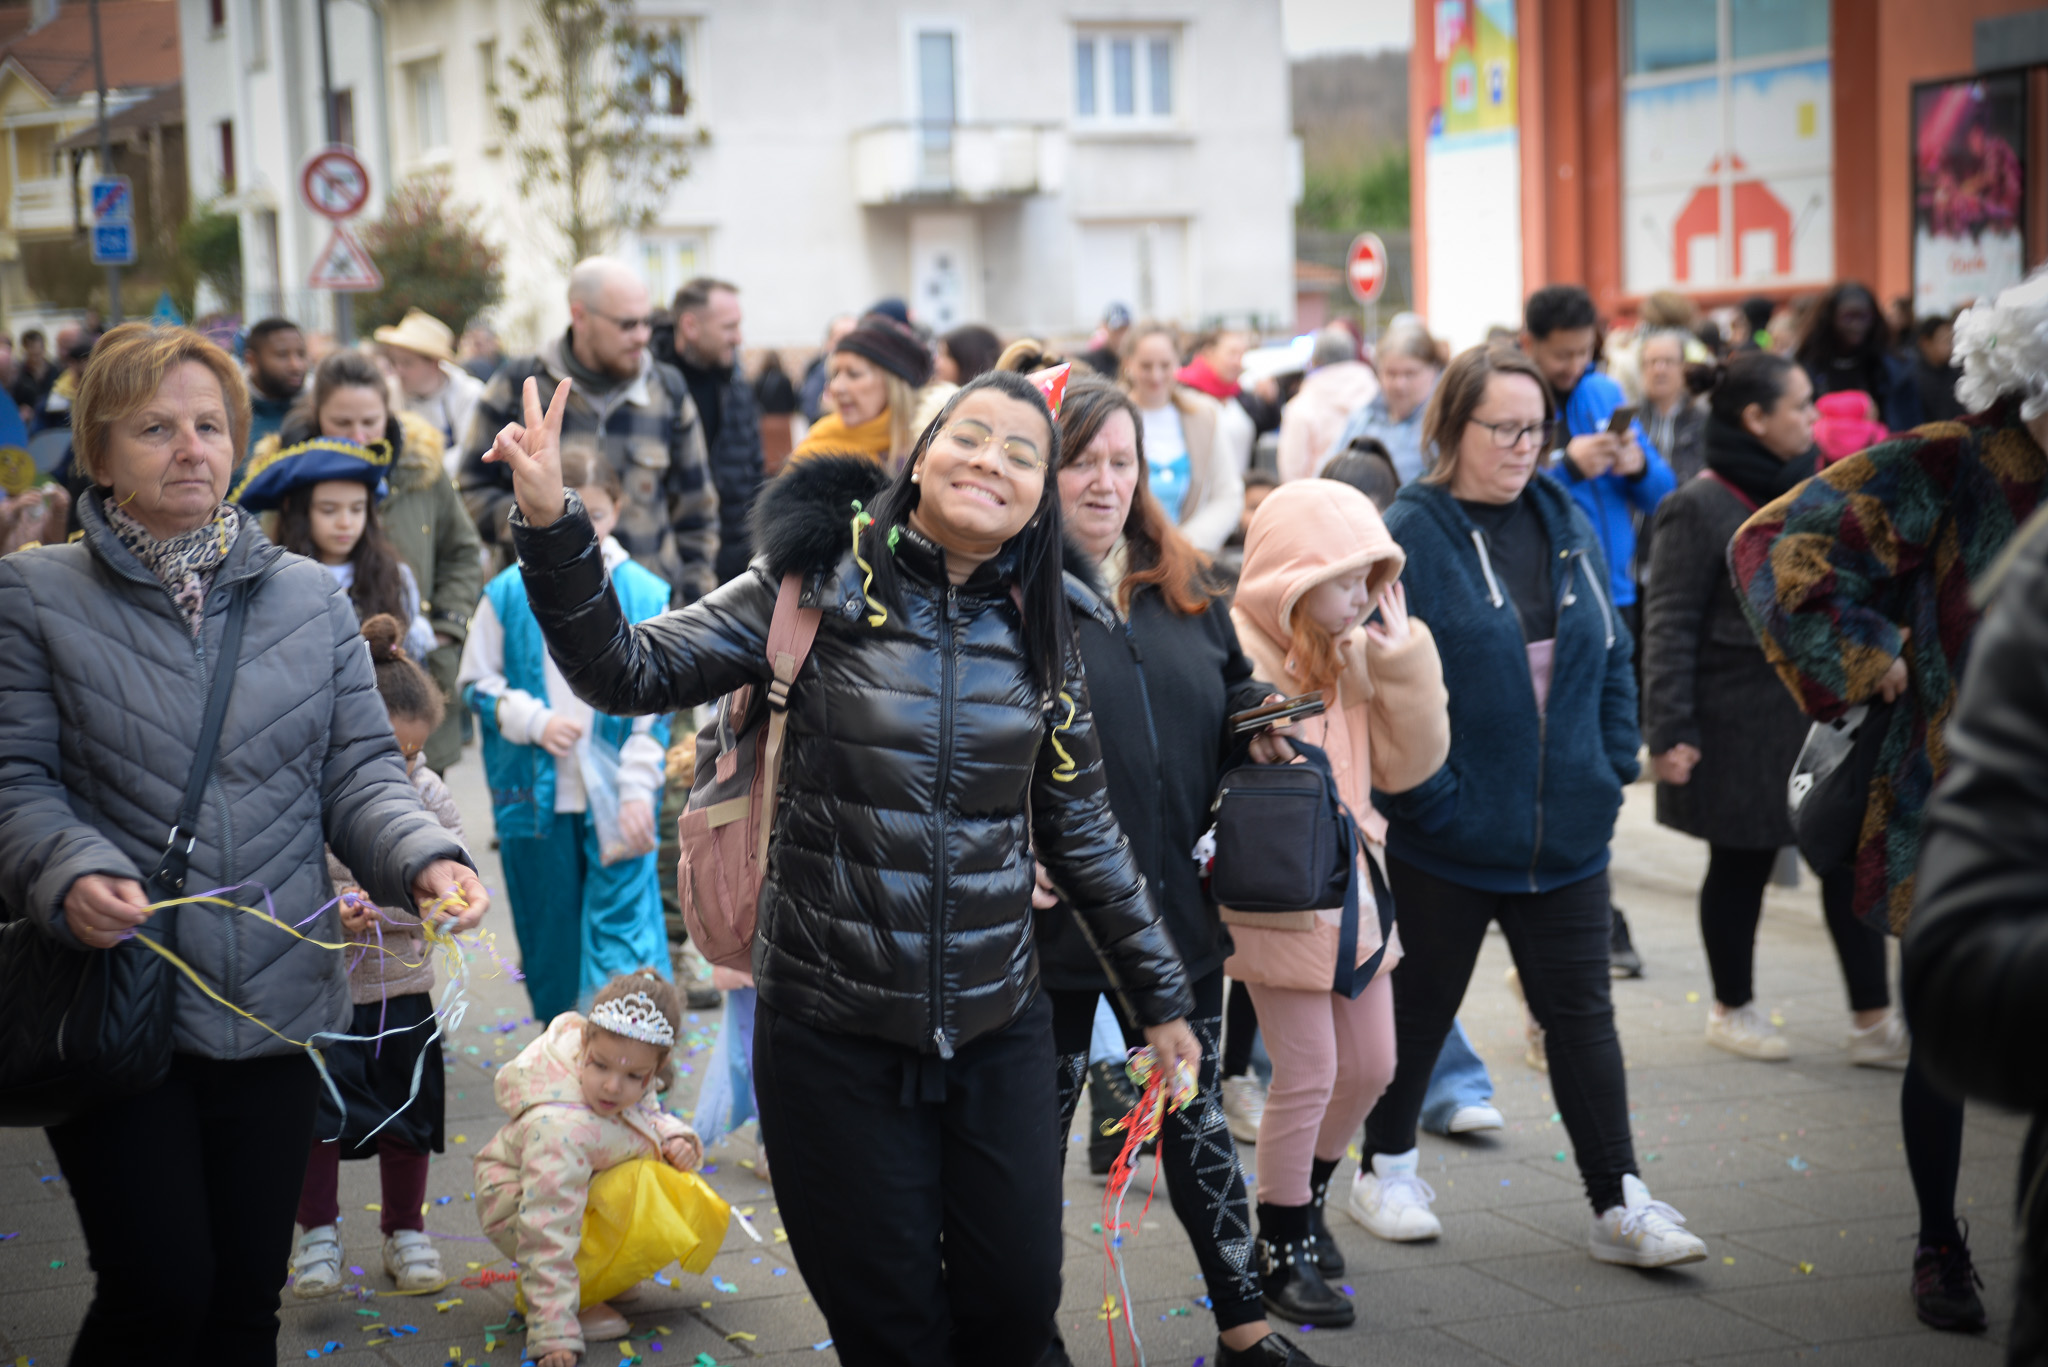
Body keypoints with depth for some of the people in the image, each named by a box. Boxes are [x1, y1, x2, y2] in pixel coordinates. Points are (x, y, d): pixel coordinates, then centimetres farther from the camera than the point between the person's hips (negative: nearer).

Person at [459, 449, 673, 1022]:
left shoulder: (645, 595, -2)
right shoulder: (508, 594, -1)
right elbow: (477, 682, 6)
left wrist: (638, 789, -8)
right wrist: (535, 721, -10)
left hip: (616, 800, -1)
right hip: (535, 796, 2)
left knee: (623, 932, -8)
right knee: (551, 940, 12)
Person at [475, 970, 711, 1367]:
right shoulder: (559, 1127, -41)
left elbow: (647, 1114, 8)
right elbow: (548, 1234, -40)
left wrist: (673, 1137, -16)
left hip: (594, 1185, 8)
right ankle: (573, 1301, -13)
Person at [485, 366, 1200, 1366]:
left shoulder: (1035, 633, 6)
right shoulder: (820, 582, -5)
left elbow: (1083, 833, 14)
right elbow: (630, 673, -10)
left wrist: (1160, 997, 18)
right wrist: (551, 525, -24)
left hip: (998, 1029, 3)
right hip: (833, 1030, -3)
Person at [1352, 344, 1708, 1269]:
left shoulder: (1568, 524, 7)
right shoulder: (1406, 537, -11)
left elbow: (1611, 655, 14)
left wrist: (1612, 766, 6)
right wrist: (1427, 794, -17)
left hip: (1567, 834, 5)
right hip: (1446, 838, -4)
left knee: (1582, 1011, 6)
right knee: (1420, 1007, 11)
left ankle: (1619, 1204, 10)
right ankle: (1385, 1169, 29)